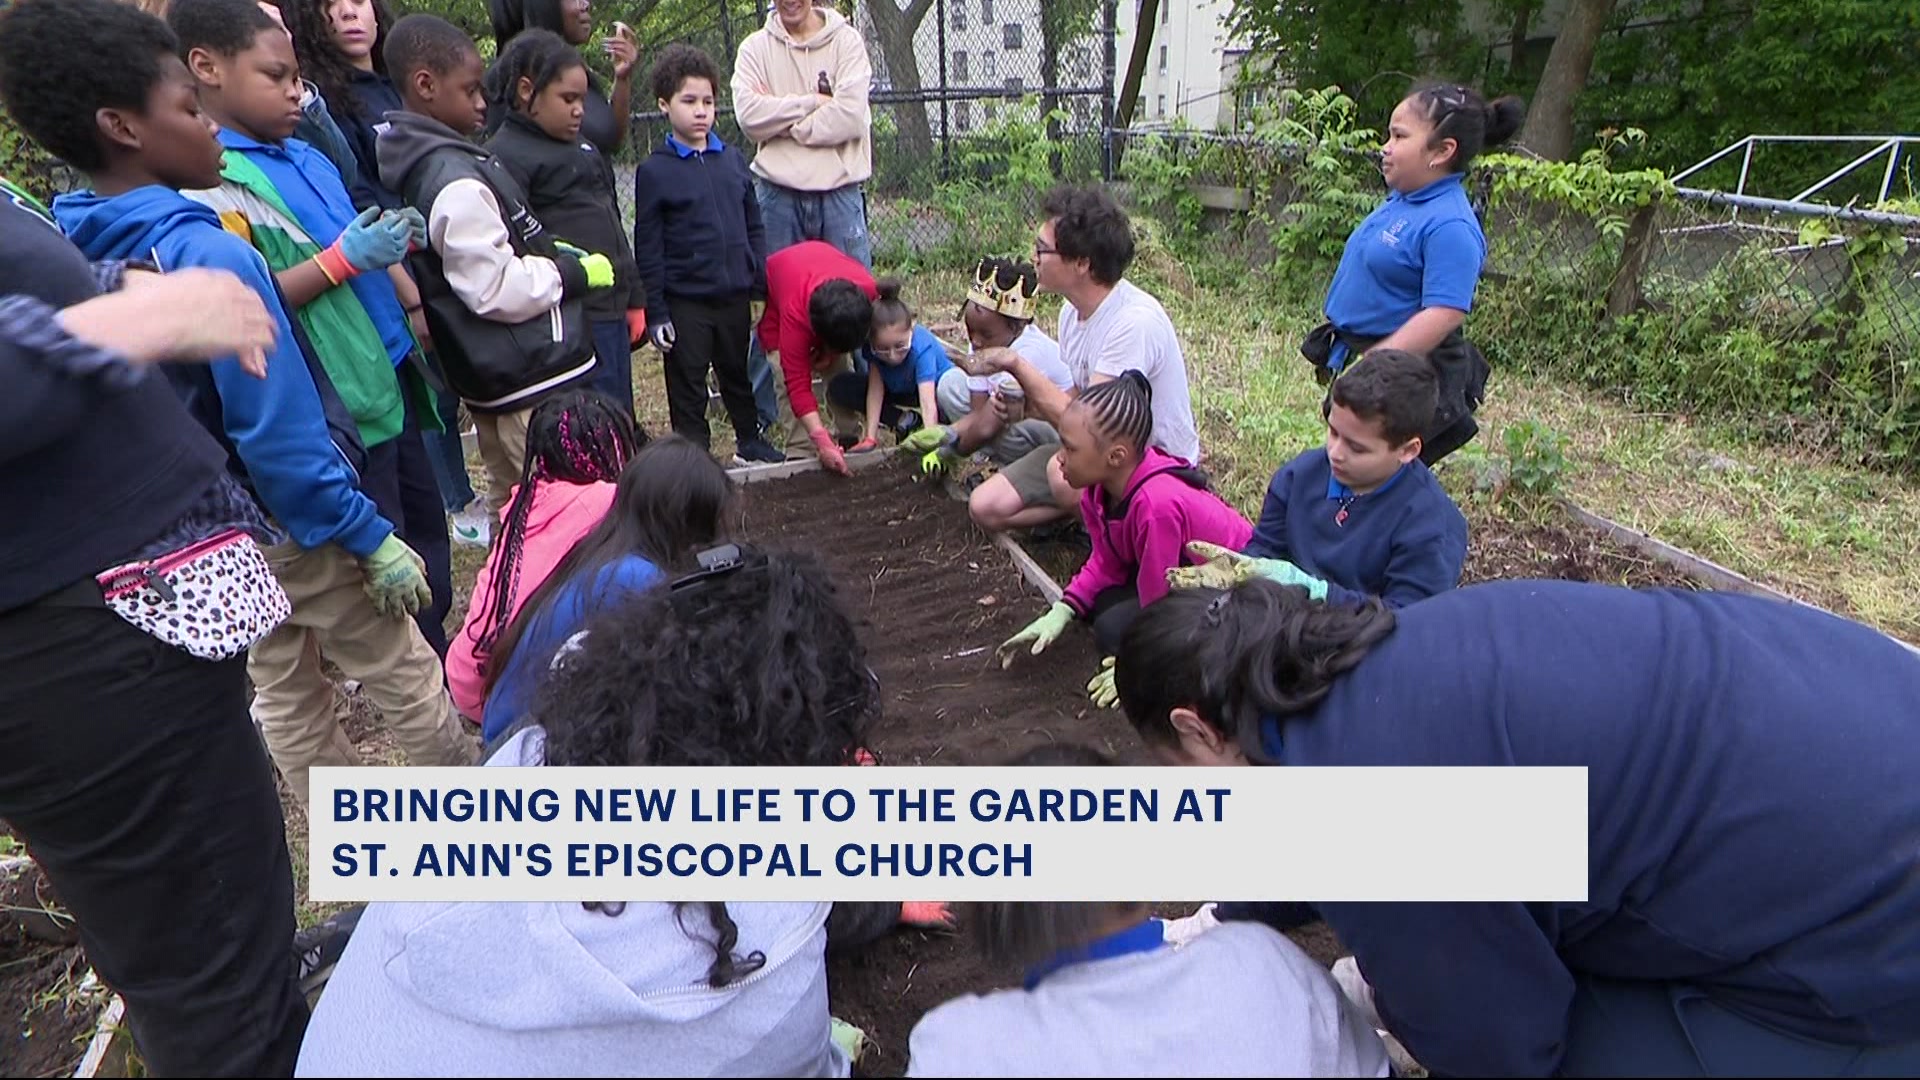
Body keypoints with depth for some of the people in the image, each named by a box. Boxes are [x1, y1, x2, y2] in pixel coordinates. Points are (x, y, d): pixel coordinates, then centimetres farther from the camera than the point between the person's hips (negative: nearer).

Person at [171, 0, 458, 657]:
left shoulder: (304, 155, 14)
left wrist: (392, 241, 5)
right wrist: (345, 256, -22)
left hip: (392, 377, 9)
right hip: (343, 406, -9)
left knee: (428, 554, 18)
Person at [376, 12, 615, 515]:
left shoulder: (419, 162, 11)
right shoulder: (456, 182, -19)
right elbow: (498, 291, -21)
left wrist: (549, 252, 8)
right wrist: (576, 272, -9)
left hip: (492, 380, 11)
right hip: (532, 383, -11)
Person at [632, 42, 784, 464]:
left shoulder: (733, 159, 6)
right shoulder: (654, 170, -6)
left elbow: (754, 227, 12)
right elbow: (648, 248, -6)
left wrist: (761, 287, 8)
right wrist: (655, 312, -8)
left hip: (735, 296, 4)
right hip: (684, 302, -4)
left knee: (739, 374, 19)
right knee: (687, 387, 6)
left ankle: (750, 442, 37)